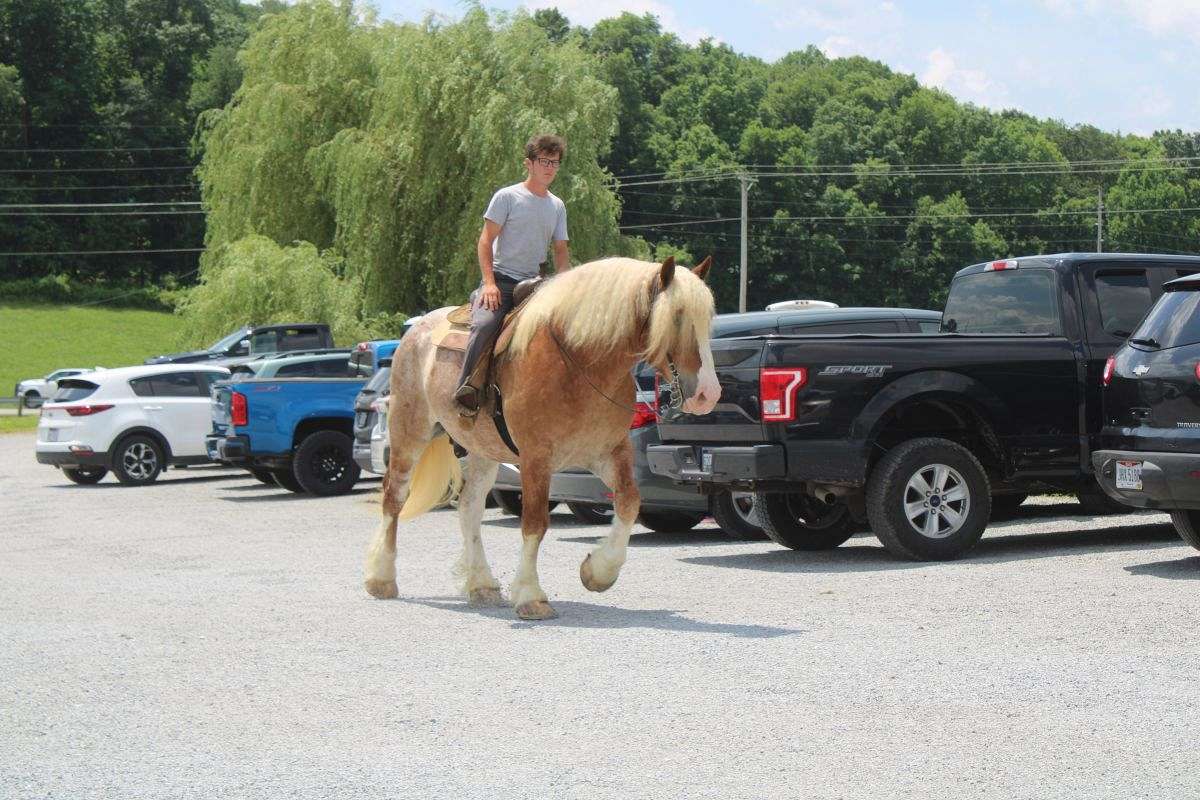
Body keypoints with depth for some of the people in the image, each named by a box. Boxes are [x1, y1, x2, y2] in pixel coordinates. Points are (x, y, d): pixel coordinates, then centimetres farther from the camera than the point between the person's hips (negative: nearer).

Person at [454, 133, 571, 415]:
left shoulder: (557, 206, 15)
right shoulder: (507, 197, -1)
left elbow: (561, 250, 17)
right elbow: (485, 240, -4)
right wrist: (489, 282, -16)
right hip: (501, 279, -6)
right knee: (486, 323, -32)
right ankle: (468, 391, -30)